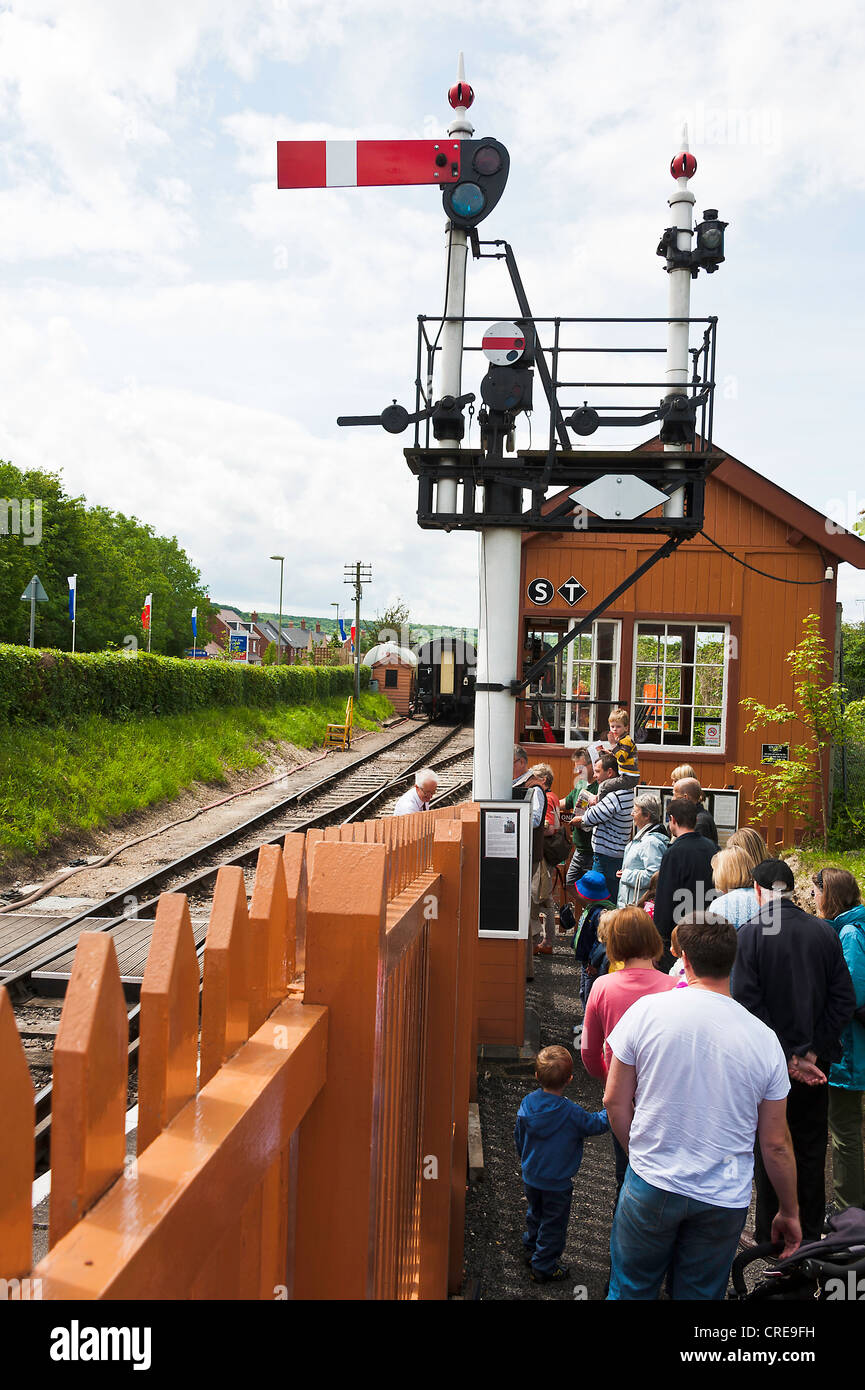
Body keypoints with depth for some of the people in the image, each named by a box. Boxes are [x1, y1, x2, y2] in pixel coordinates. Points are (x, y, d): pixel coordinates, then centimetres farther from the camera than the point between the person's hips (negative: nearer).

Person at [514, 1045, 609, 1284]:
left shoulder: (527, 1103, -12)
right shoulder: (571, 1113, -28)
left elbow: (518, 1138, 2)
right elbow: (597, 1124, -14)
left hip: (530, 1177, 5)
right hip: (557, 1182, -5)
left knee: (535, 1214, 28)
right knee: (553, 1224, 14)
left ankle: (531, 1250, 43)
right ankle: (543, 1268, 25)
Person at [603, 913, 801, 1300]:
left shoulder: (647, 1010, -13)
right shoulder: (764, 1039, -7)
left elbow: (615, 1102, -4)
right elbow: (776, 1144, 0)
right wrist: (789, 1211, 15)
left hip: (650, 1186, -1)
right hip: (725, 1200, 2)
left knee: (630, 1288, 18)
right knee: (700, 1293, 20)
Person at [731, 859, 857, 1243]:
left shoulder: (750, 933, -14)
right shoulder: (825, 931, -3)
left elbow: (749, 1004, -19)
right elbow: (844, 999, -4)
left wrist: (787, 1058, -13)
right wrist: (814, 1052, -4)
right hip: (816, 1065, 3)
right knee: (811, 1149, 17)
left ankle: (769, 1235, 22)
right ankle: (810, 1235, 29)